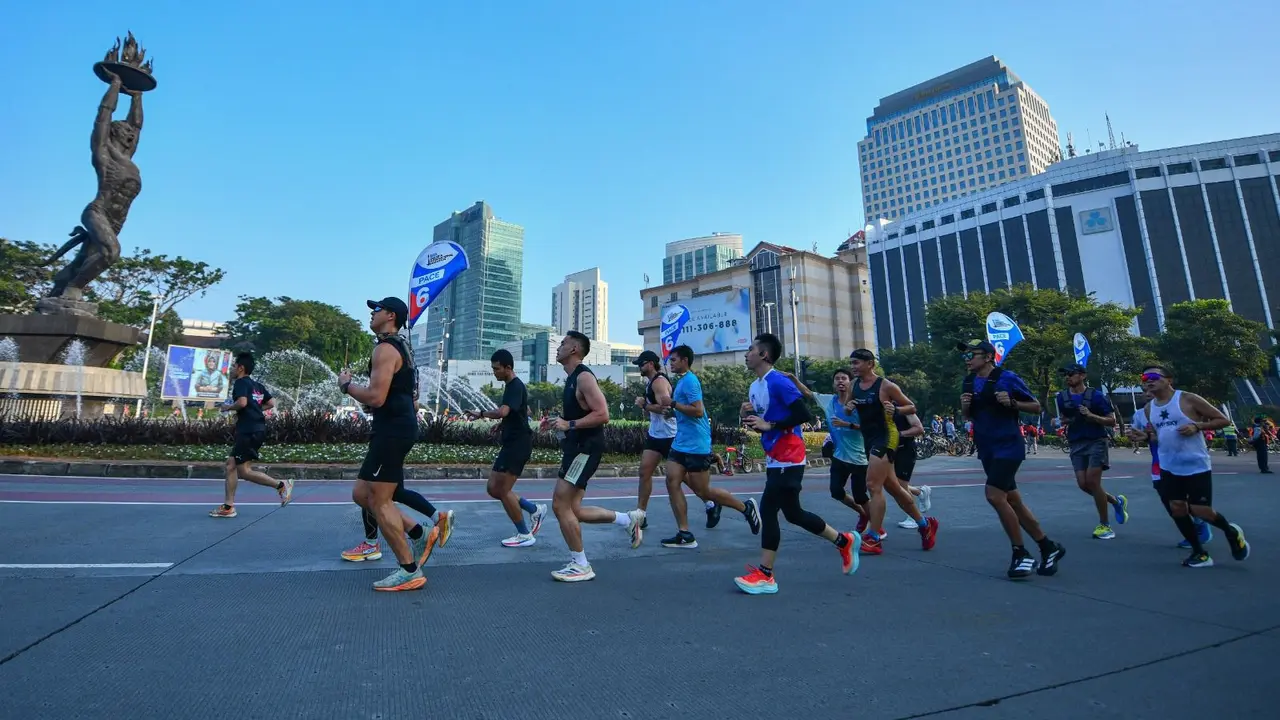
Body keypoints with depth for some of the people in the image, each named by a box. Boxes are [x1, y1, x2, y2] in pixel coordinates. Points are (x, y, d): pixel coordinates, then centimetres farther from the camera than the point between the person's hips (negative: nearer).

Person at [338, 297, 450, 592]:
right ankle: (420, 534, 14)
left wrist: (346, 384, -7)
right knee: (362, 495, 15)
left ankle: (410, 571, 4)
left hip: (392, 430, -10)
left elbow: (375, 397, -23)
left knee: (379, 502, -4)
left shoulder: (385, 348, -13)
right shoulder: (401, 347, 20)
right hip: (397, 428, 10)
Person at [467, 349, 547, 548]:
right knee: (493, 488, 10)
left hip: (518, 444, -10)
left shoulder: (515, 386, -15)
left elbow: (503, 412, -32)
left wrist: (480, 414, -18)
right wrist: (503, 424, 19)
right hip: (512, 443, 10)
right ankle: (535, 510, 19)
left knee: (503, 490, -5)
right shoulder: (513, 386, 16)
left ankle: (525, 535, 8)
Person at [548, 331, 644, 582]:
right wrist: (562, 423, 13)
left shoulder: (584, 377, -15)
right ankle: (628, 519, 21)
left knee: (561, 505, -8)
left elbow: (602, 415, -24)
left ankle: (580, 565, 5)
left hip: (586, 448, -10)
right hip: (578, 446, 10)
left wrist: (569, 425, -24)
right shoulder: (572, 377, 15)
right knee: (572, 509, 11)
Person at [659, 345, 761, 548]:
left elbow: (698, 411, -24)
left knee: (703, 490, 1)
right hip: (681, 443, 10)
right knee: (672, 482, -1)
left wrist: (673, 403, -19)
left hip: (696, 445, -9)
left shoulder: (690, 380, -15)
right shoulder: (682, 381, 15)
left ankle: (746, 507, 22)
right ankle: (685, 535, 3)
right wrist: (671, 406, 16)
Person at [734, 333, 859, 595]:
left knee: (767, 510, -9)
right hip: (775, 459, 10)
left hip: (788, 459, -10)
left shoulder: (779, 382, -17)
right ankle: (844, 541, 35)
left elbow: (804, 415, -23)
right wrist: (751, 414, -1)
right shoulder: (754, 386, 11)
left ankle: (765, 576, 1)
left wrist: (769, 424, -23)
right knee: (793, 513, 17)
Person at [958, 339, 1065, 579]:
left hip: (1008, 447, -7)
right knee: (1013, 501, 12)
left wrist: (1012, 403, -21)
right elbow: (967, 417, 17)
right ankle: (1049, 548, 28)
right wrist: (964, 405, -4)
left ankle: (1020, 553, -1)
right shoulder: (969, 382, 8)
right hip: (987, 450, 7)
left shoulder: (1007, 378, -10)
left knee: (994, 495, -17)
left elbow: (1036, 407, -4)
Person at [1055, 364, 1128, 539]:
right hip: (1077, 444, 5)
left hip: (1096, 442, -5)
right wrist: (1060, 422, -1)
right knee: (1083, 484, -1)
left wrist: (1091, 415, -23)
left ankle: (1104, 525, 4)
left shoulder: (1096, 396, -9)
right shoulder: (1062, 397, 5)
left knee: (1092, 481, -12)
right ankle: (1117, 501, 29)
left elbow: (1112, 421, -8)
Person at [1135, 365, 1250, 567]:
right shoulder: (1148, 409, 6)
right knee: (1177, 509, 2)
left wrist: (1197, 426, -20)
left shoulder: (1189, 399, -10)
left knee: (1200, 511, -4)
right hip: (1169, 468, 5)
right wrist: (1147, 435, -1)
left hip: (1197, 466, -5)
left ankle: (1231, 532, 29)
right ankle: (1199, 552, 17)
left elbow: (1223, 419, -6)